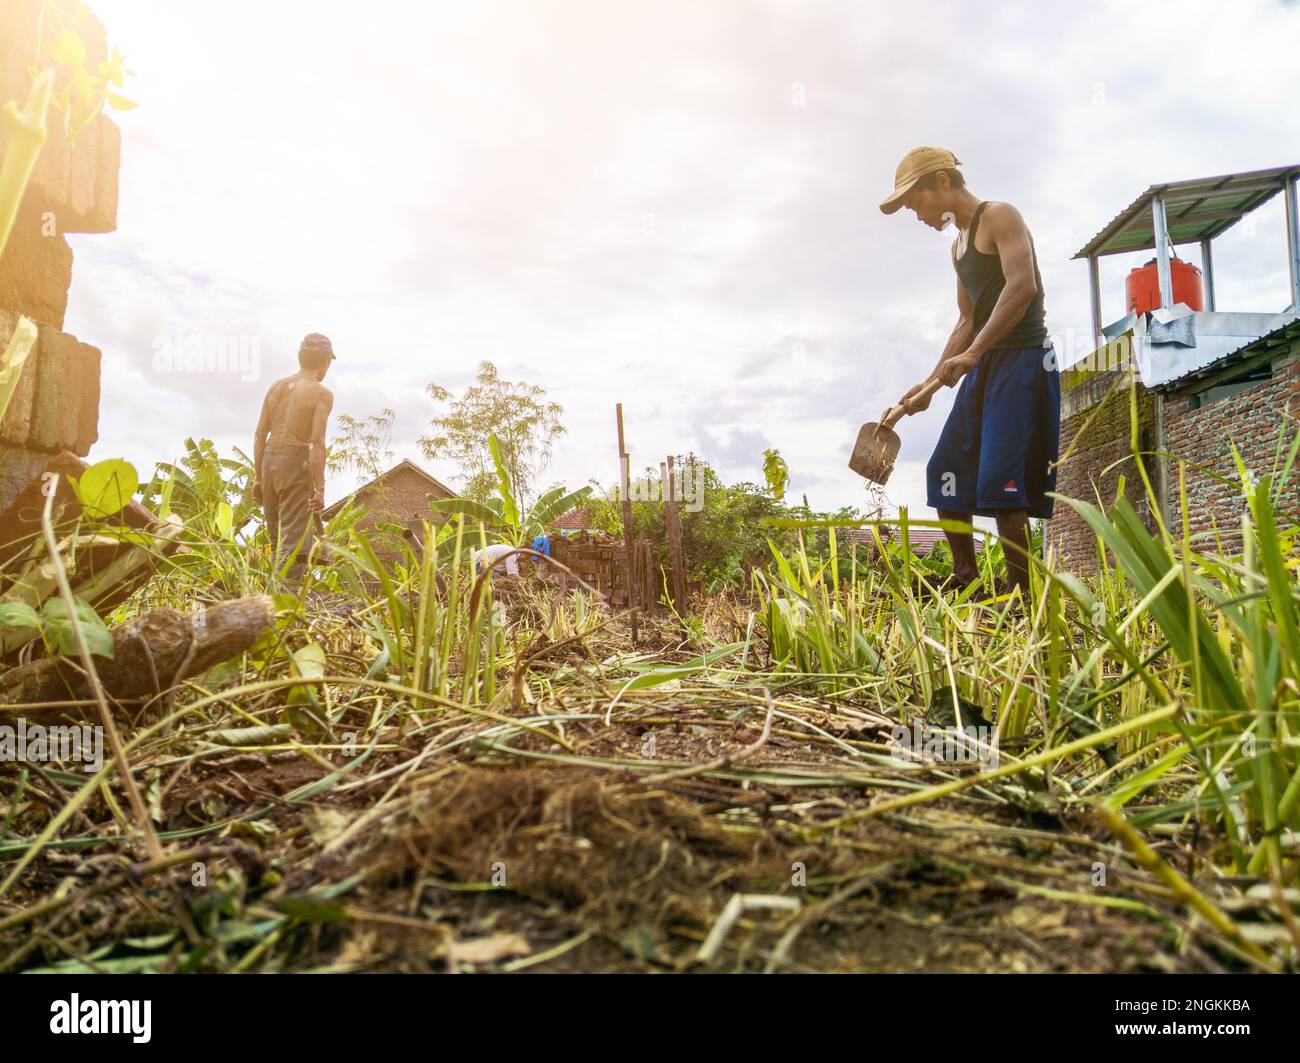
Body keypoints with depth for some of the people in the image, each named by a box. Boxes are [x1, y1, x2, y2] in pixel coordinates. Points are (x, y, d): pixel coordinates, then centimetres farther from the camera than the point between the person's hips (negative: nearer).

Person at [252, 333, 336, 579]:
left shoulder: (276, 386, 14)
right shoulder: (322, 394, -4)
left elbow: (259, 435, 13)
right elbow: (317, 443, -14)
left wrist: (258, 478, 17)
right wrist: (320, 489, -16)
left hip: (269, 461, 6)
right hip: (296, 463, -6)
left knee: (278, 540, 15)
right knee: (295, 542, -7)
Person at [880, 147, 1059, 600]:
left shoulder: (999, 216, -4)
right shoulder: (959, 245, 22)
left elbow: (1022, 285, -19)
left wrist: (971, 354, -25)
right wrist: (930, 383, 17)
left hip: (1021, 358, -9)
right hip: (984, 366, 9)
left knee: (999, 481, -16)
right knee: (945, 471, 7)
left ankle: (1023, 593, -11)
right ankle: (966, 578, 16)